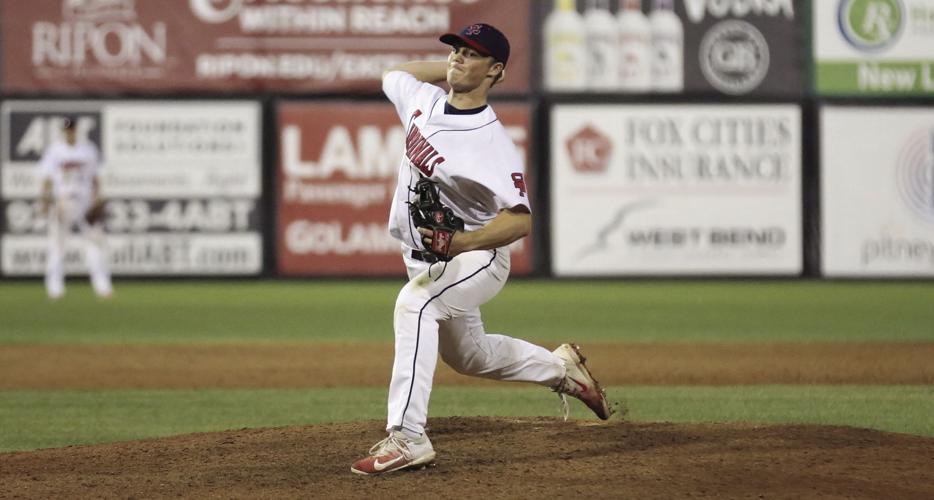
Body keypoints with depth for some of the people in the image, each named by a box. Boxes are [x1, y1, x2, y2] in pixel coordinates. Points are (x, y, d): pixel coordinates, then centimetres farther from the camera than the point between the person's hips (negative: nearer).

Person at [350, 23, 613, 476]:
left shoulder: (493, 144, -25)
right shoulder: (422, 99, -4)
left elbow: (522, 218, -29)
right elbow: (393, 73, 19)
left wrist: (460, 242, -43)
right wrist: (452, 69, 7)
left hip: (477, 256, -9)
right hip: (425, 258, 9)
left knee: (414, 303, -36)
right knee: (468, 356, 25)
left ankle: (407, 437, -39)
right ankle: (561, 368, 51)